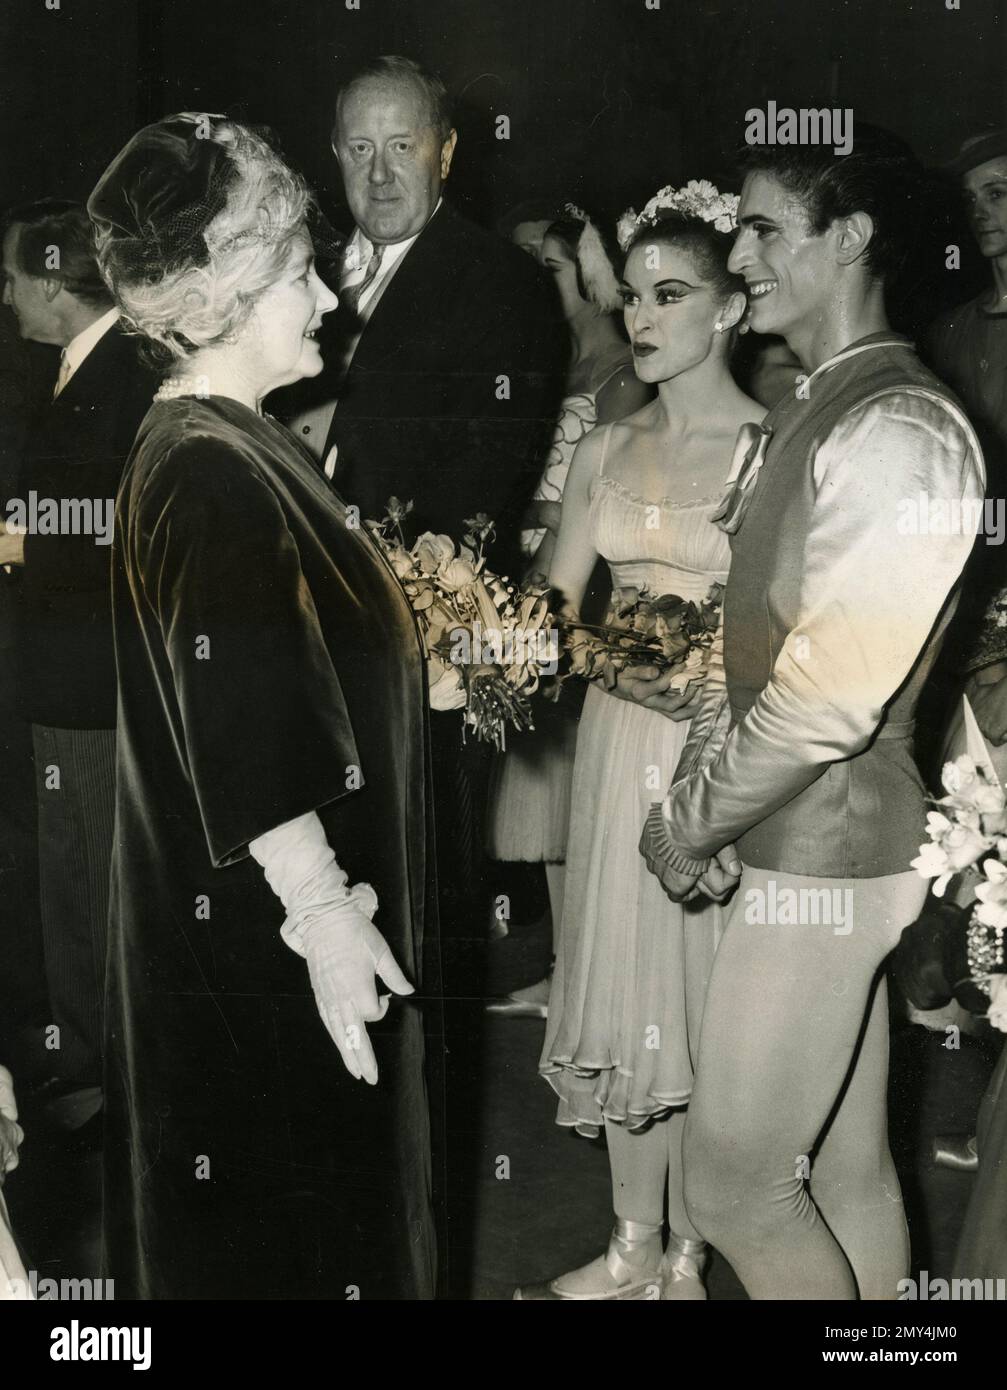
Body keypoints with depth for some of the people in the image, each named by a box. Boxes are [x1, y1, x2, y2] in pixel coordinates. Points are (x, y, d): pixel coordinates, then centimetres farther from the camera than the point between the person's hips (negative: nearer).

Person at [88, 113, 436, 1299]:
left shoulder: (221, 443, 7)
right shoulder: (210, 475, -24)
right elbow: (244, 744, -26)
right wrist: (322, 914, -24)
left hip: (245, 919, 10)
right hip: (264, 929, -10)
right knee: (284, 1216, 6)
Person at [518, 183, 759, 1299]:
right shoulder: (603, 451, 9)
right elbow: (556, 607, 7)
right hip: (621, 744, 5)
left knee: (708, 997, 5)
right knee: (625, 990, 12)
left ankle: (689, 1258, 22)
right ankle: (633, 1249, 27)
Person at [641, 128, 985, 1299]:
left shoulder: (900, 430, -18)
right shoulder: (806, 415, 13)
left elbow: (833, 692, -23)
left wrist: (686, 822, -11)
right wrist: (699, 801, 1)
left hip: (822, 859, -9)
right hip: (790, 845, 9)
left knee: (733, 1180, 0)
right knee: (845, 1164, 17)